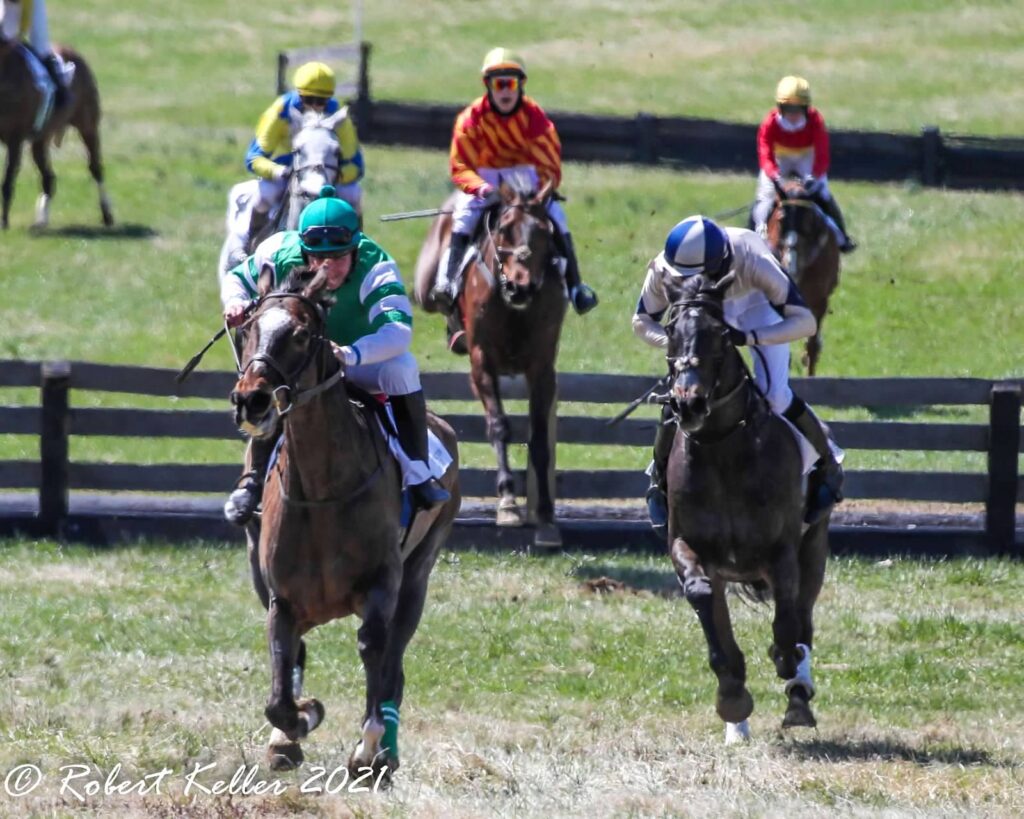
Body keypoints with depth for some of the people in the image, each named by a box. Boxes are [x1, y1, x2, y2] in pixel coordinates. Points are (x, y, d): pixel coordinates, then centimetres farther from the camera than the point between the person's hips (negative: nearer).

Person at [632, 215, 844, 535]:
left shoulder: (752, 261, -44)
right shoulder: (663, 269, -36)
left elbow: (805, 322, -43)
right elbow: (642, 322, -18)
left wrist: (747, 338, -54)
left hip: (757, 302, -2)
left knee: (774, 394, -16)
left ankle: (828, 469, 6)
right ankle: (660, 482, 12)